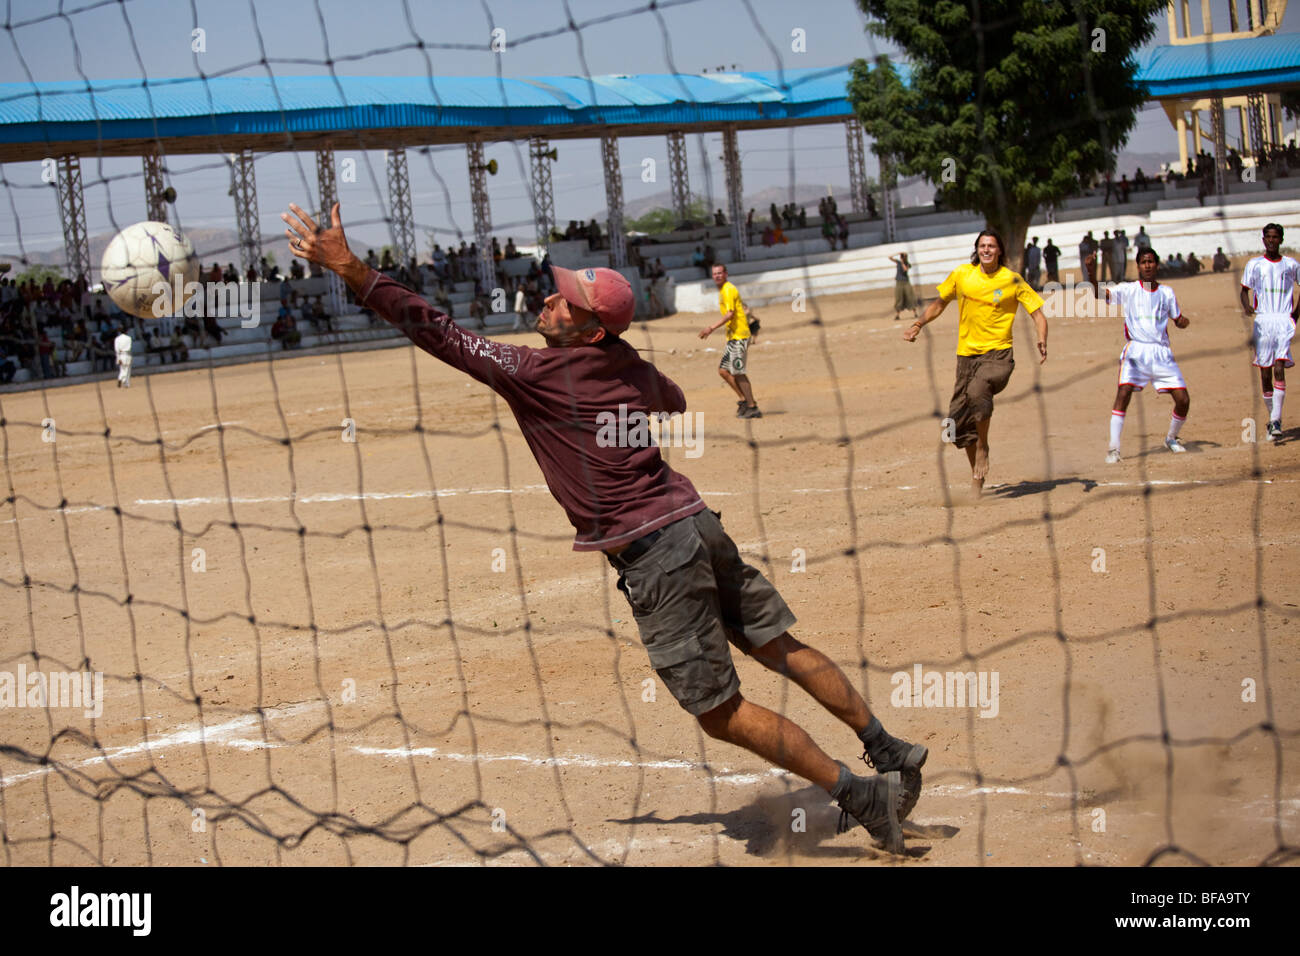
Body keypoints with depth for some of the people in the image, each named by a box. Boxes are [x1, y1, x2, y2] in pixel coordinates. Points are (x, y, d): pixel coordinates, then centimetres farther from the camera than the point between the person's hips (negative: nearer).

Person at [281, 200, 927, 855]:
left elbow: (440, 334, -14)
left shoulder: (535, 374, -14)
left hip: (655, 556, -8)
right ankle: (889, 753, 26)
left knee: (720, 712, 2)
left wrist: (352, 270, -13)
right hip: (698, 524, 8)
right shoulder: (633, 368, 8)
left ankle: (858, 793, 6)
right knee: (781, 649, 20)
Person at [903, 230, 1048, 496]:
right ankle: (977, 477, 20)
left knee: (978, 390, -34)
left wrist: (1042, 341, -19)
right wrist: (919, 324, 5)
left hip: (998, 354, -4)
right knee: (959, 421, 1)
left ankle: (983, 447, -11)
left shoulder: (1012, 281, -3)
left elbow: (1038, 314, -1)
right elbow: (940, 303, 20)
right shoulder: (962, 275, 5)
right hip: (967, 354, 4)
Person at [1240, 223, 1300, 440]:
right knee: (1265, 372, 3)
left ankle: (1276, 421, -20)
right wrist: (1246, 306, -11)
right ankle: (1273, 417, 18)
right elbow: (1245, 290, 10)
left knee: (1279, 369, -16)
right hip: (1262, 320, 2)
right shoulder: (1254, 264, 10)